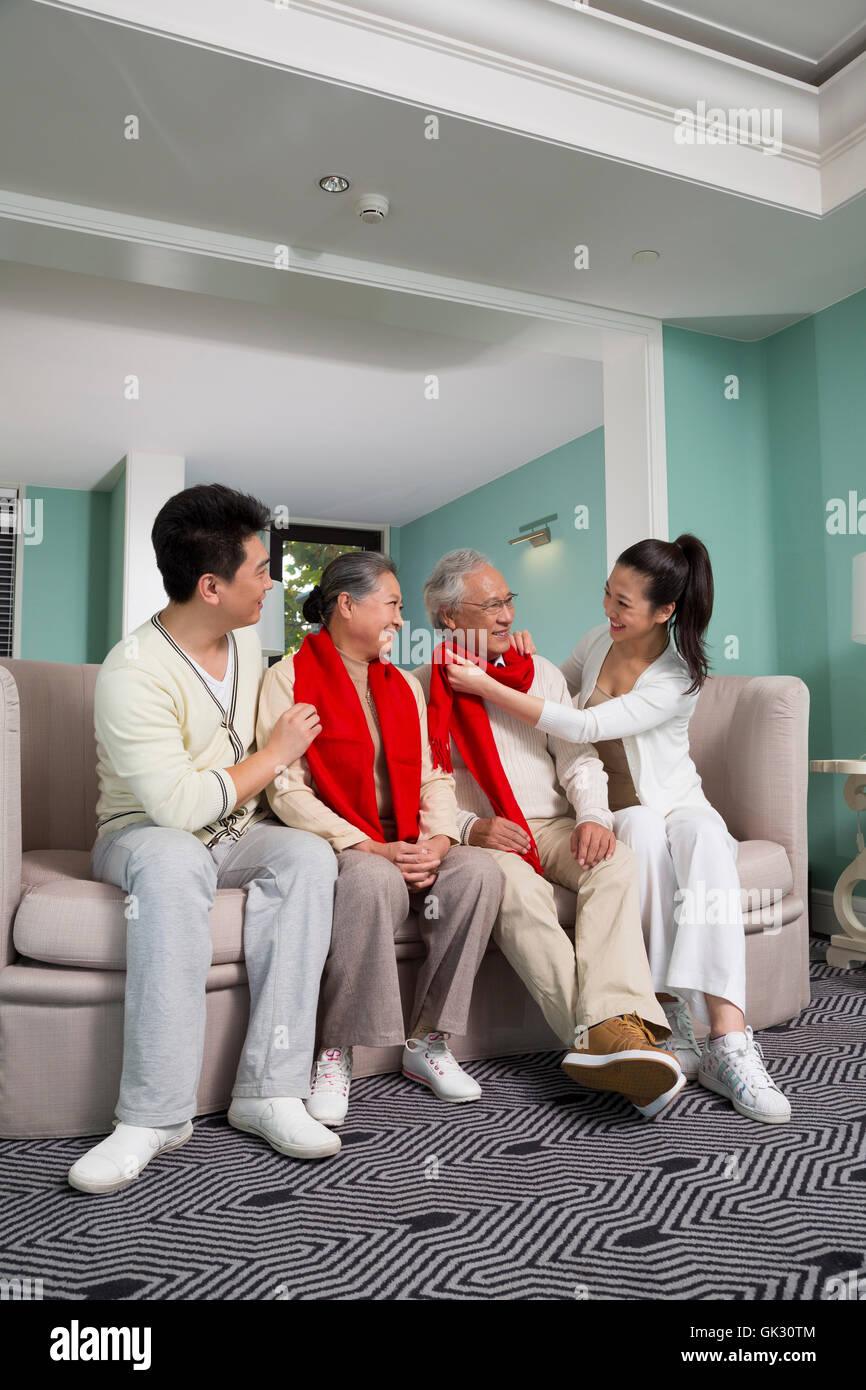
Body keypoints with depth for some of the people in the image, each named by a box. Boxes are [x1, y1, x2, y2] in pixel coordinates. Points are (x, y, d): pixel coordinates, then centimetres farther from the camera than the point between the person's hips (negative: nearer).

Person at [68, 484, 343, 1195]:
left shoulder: (247, 638, 4)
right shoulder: (133, 674, -22)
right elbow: (180, 804, -29)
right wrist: (276, 754, -18)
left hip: (236, 833, 6)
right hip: (143, 832, -5)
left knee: (310, 854, -27)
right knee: (175, 859, -40)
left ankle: (269, 1090, -27)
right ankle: (155, 1113, -32)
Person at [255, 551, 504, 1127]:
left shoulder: (405, 686, 20)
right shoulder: (290, 676, -1)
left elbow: (432, 777, 14)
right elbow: (286, 789, -11)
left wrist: (438, 839, -8)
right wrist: (369, 848, -20)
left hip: (407, 847, 6)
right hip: (333, 845, -5)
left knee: (480, 871, -22)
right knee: (374, 880, -37)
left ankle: (427, 1041, -10)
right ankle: (335, 1055, -20)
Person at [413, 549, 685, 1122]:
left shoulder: (541, 673, 19)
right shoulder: (423, 689, 7)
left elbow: (578, 757, 13)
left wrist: (592, 816, -7)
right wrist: (470, 827, -17)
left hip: (553, 825, 4)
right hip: (478, 836, -3)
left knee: (616, 863, -29)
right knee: (520, 890, -36)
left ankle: (613, 1024, -44)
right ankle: (605, 1035, -42)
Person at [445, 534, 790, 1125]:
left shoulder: (680, 678, -15)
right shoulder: (599, 640, 2)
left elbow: (585, 727, -26)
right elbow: (559, 688, 24)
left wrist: (486, 686, -26)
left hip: (676, 804, -2)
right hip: (611, 816, 2)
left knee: (705, 833, -38)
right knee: (645, 830, -35)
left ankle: (727, 1036, -45)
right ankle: (670, 1021, -36)